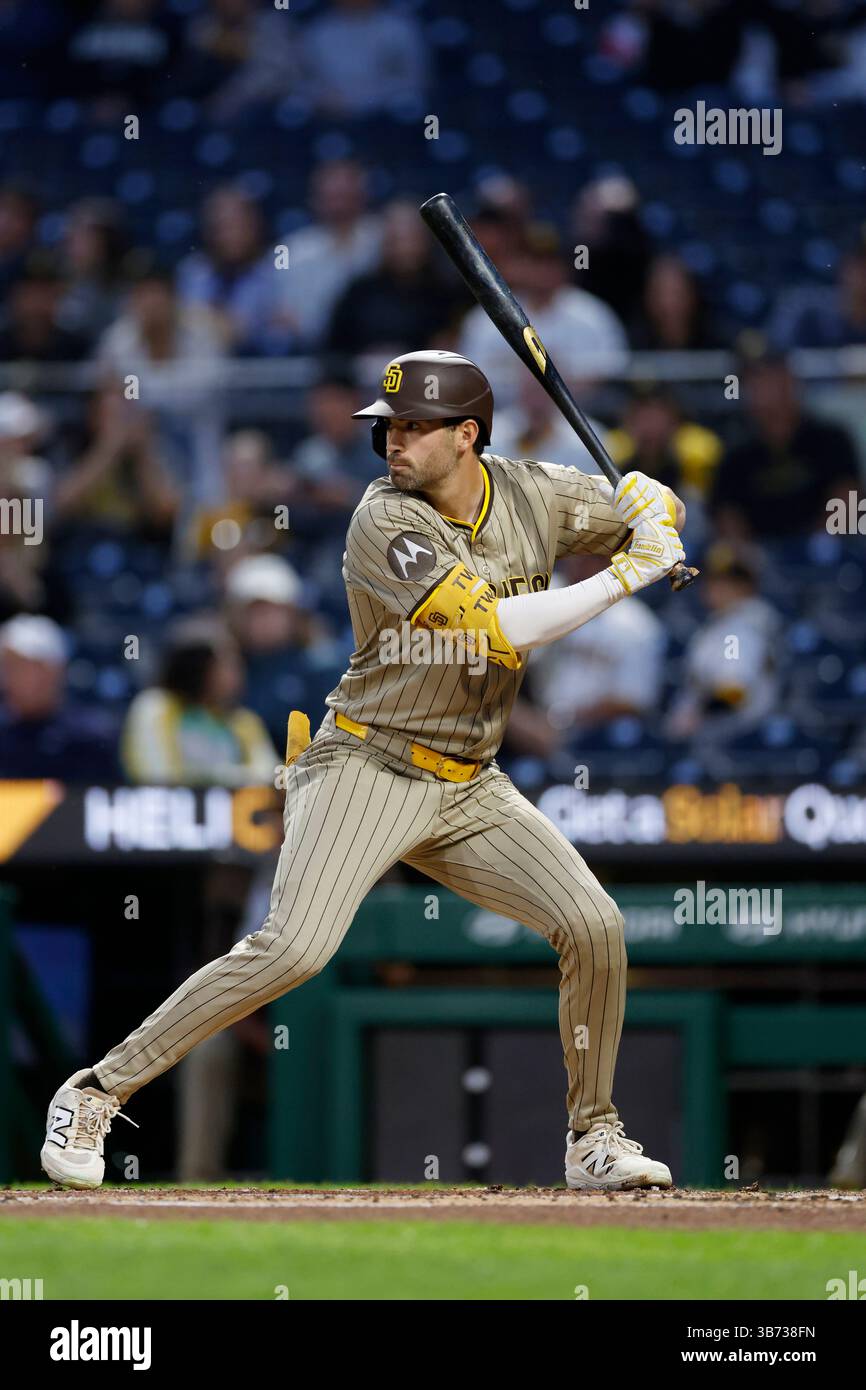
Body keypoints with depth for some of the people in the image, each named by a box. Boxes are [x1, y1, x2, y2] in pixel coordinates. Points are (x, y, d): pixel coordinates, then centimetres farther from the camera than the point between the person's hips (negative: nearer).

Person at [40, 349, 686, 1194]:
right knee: (293, 948, -22)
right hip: (367, 769, -6)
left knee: (594, 926, -6)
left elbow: (659, 511, 16)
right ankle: (98, 1093, -13)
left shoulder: (532, 495, 1)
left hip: (468, 790, 6)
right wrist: (625, 579, -21)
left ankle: (594, 1139, 11)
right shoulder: (386, 522, -18)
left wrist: (648, 507, -9)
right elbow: (499, 632, -26)